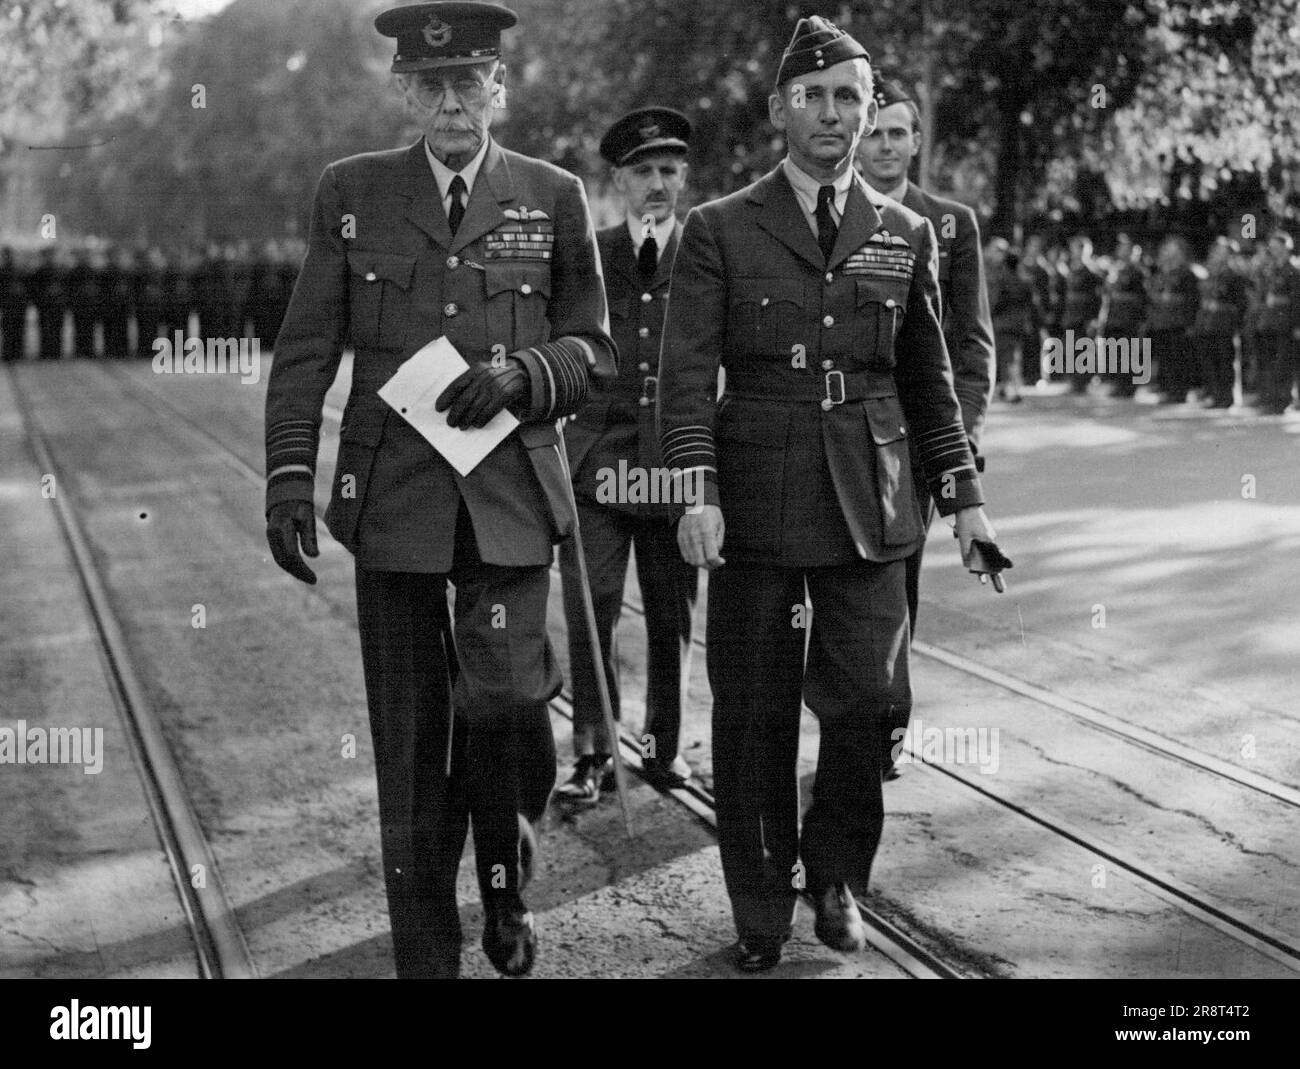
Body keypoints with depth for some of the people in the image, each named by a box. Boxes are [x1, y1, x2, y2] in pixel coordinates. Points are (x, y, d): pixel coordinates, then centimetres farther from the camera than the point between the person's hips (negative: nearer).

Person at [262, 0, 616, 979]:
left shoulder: (553, 198, 6)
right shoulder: (352, 192, 7)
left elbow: (595, 353, 9)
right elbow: (305, 352, 6)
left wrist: (518, 374, -11)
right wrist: (289, 478, -4)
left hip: (510, 494, -1)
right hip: (391, 494, 1)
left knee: (503, 696, -13)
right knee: (408, 734, 4)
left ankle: (505, 879, 17)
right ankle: (425, 950, 17)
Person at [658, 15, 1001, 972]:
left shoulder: (906, 235, 11)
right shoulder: (719, 231, 3)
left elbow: (929, 378, 16)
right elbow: (688, 374, -3)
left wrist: (963, 493, 12)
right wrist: (695, 492, -14)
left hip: (871, 504, 2)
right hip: (757, 499, -2)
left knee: (866, 702, -2)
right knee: (754, 715, 3)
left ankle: (835, 877, 22)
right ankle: (762, 912, 18)